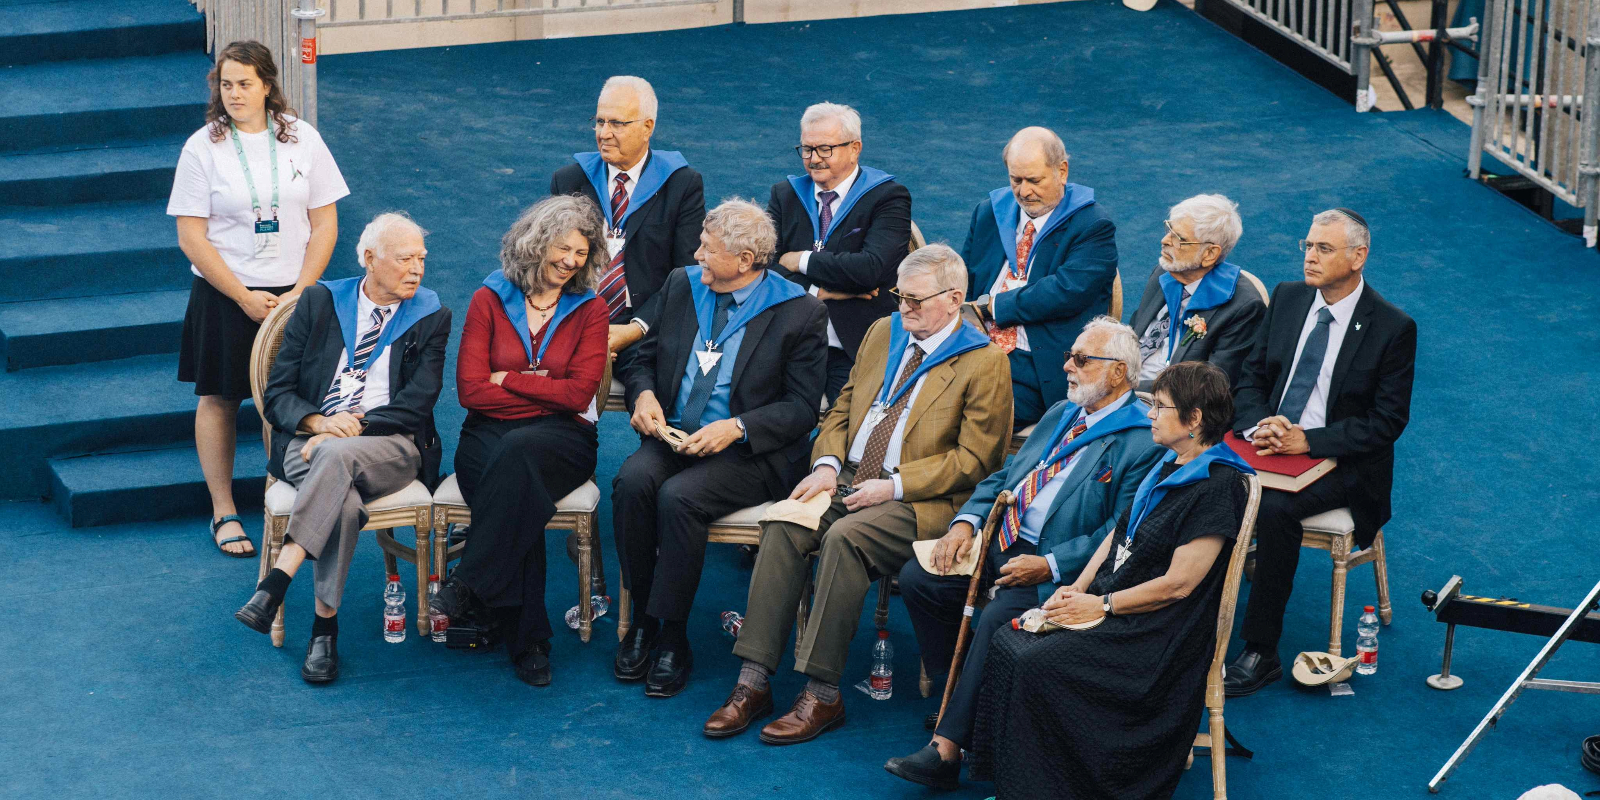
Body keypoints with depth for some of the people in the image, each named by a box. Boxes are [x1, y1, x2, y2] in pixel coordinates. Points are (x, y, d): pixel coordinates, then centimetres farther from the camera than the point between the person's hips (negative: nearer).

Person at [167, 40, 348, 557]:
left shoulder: (302, 140, 0)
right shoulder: (202, 148, -5)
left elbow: (325, 224, 2)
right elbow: (191, 237, -7)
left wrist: (299, 293, -8)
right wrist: (245, 298, -12)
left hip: (294, 294, 1)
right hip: (225, 296, -1)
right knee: (220, 399, 5)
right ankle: (223, 514, 16)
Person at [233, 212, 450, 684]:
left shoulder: (431, 317, 7)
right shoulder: (320, 302, 10)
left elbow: (416, 405, -3)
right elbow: (278, 395, 6)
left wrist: (353, 428, -16)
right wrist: (318, 421, -16)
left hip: (391, 446, -1)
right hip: (311, 440, 1)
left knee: (337, 456, -37)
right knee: (344, 500, -35)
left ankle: (277, 582, -44)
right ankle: (324, 627, -30)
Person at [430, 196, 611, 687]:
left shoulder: (590, 310, 8)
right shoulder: (489, 301, 7)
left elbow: (579, 393, -5)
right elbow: (470, 389, -3)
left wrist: (508, 379, -3)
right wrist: (544, 390, -5)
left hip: (562, 437, 0)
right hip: (488, 436, 0)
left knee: (519, 451, -37)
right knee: (519, 490, -35)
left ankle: (471, 582, -34)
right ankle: (527, 640, -33)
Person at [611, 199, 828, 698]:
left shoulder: (800, 313, -5)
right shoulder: (681, 286, 10)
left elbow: (801, 408, -7)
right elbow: (639, 354, 19)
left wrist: (737, 427, -20)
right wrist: (643, 393, -4)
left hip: (747, 453, -5)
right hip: (673, 437, 5)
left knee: (679, 497, -32)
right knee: (632, 481, -27)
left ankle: (672, 638, -18)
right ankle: (641, 620, -13)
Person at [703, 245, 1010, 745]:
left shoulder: (986, 363, -4)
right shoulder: (882, 333, 17)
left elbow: (973, 459, -8)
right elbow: (841, 409, 21)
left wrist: (895, 486, -15)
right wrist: (826, 465, 1)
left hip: (921, 500, -6)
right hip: (849, 481, 6)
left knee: (844, 538, -33)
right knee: (784, 527, -22)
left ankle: (823, 695, -26)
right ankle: (753, 683, -23)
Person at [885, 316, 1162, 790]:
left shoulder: (1142, 442, -10)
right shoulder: (1060, 415, 18)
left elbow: (1120, 534, -17)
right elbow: (1006, 476, 21)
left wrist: (1049, 566, -23)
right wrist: (967, 522, 2)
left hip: (1056, 567, -9)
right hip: (1003, 540, 9)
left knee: (999, 617, -32)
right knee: (917, 578, -6)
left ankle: (946, 747, -26)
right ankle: (960, 695, 7)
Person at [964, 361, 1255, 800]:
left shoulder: (1217, 487, -17)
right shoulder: (1170, 466, 13)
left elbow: (1177, 584, -20)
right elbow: (1117, 533, 17)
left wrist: (1100, 606, -13)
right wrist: (1079, 589, 2)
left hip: (1157, 635, -9)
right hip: (1108, 605, 9)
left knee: (1036, 664, -23)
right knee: (1007, 642, -7)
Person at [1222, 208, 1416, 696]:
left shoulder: (1393, 328, -9)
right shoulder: (1287, 299, 7)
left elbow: (1387, 422, -11)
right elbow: (1251, 377, 11)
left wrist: (1307, 441, -21)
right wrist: (1259, 425, -11)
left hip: (1340, 463, -5)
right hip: (1268, 446, 5)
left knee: (1275, 509, -33)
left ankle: (1261, 653, -25)